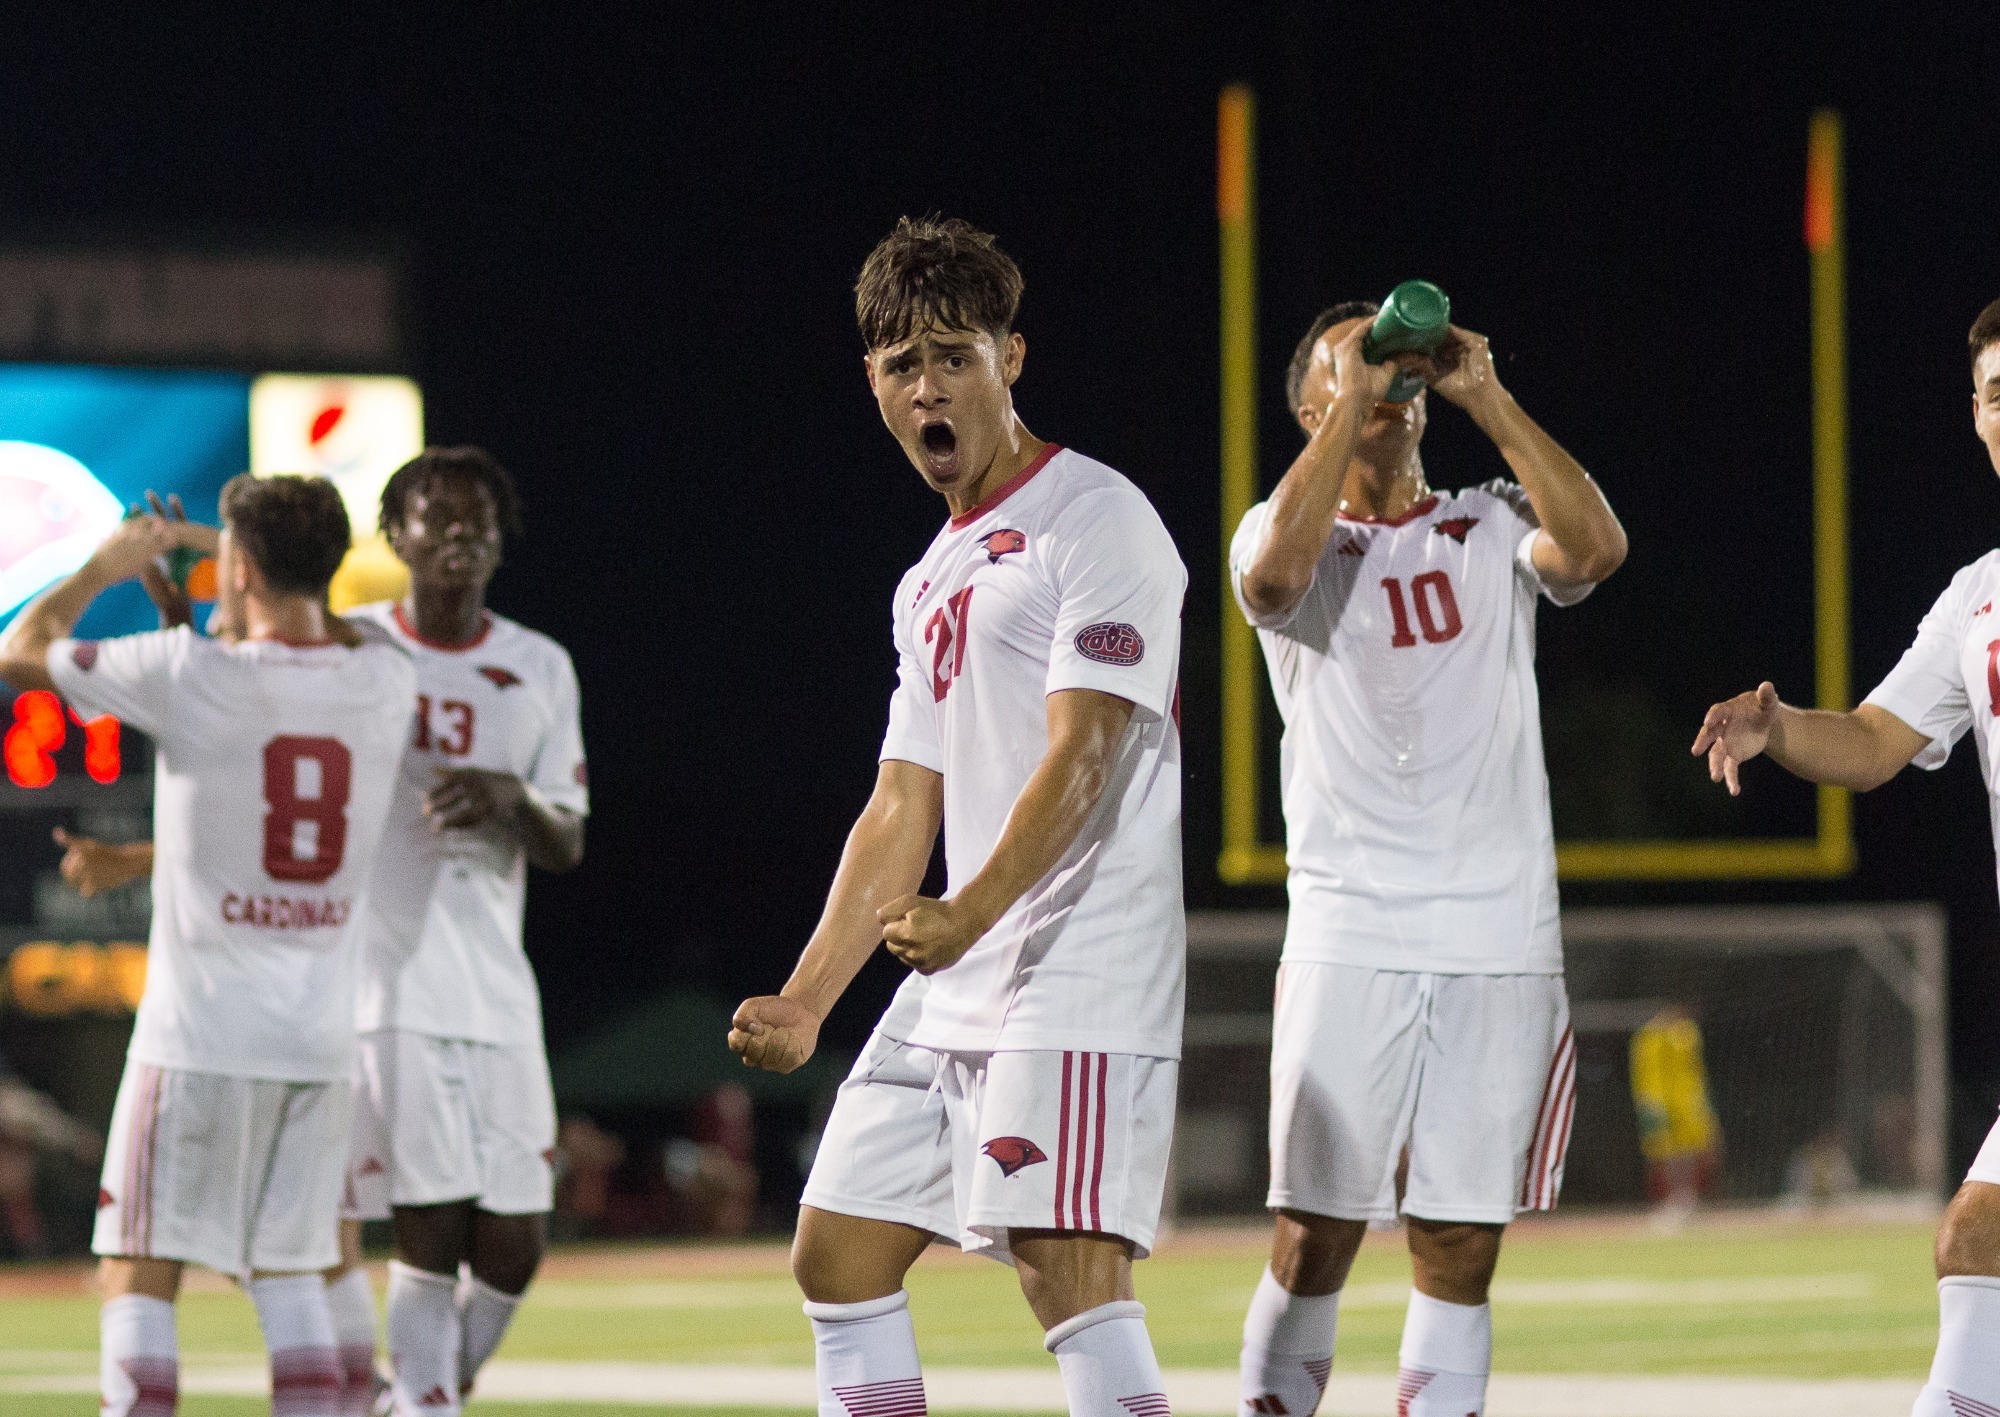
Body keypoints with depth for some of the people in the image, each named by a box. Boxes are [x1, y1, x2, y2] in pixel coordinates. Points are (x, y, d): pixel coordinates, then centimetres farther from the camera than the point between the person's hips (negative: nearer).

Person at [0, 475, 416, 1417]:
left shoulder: (185, 674, -13)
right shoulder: (383, 685, 0)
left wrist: (103, 569, 17)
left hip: (199, 1034, -5)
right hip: (320, 1037, 5)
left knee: (138, 1275, 1)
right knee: (291, 1271, 13)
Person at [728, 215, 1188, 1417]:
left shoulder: (1097, 519, -6)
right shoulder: (933, 585, 22)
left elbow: (1083, 754, -17)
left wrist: (971, 912, -31)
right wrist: (805, 1004, 13)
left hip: (1080, 972, -9)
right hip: (949, 996, 9)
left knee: (1066, 1262, -20)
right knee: (838, 1253, 9)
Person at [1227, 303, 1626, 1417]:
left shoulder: (1494, 527, 14)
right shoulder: (1289, 532, 9)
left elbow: (1595, 548, -8)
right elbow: (1273, 576, -16)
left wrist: (1485, 396, -5)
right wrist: (1352, 401, -10)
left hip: (1502, 944, 2)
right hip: (1348, 939, -2)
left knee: (1461, 1254, 2)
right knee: (1312, 1243, -6)